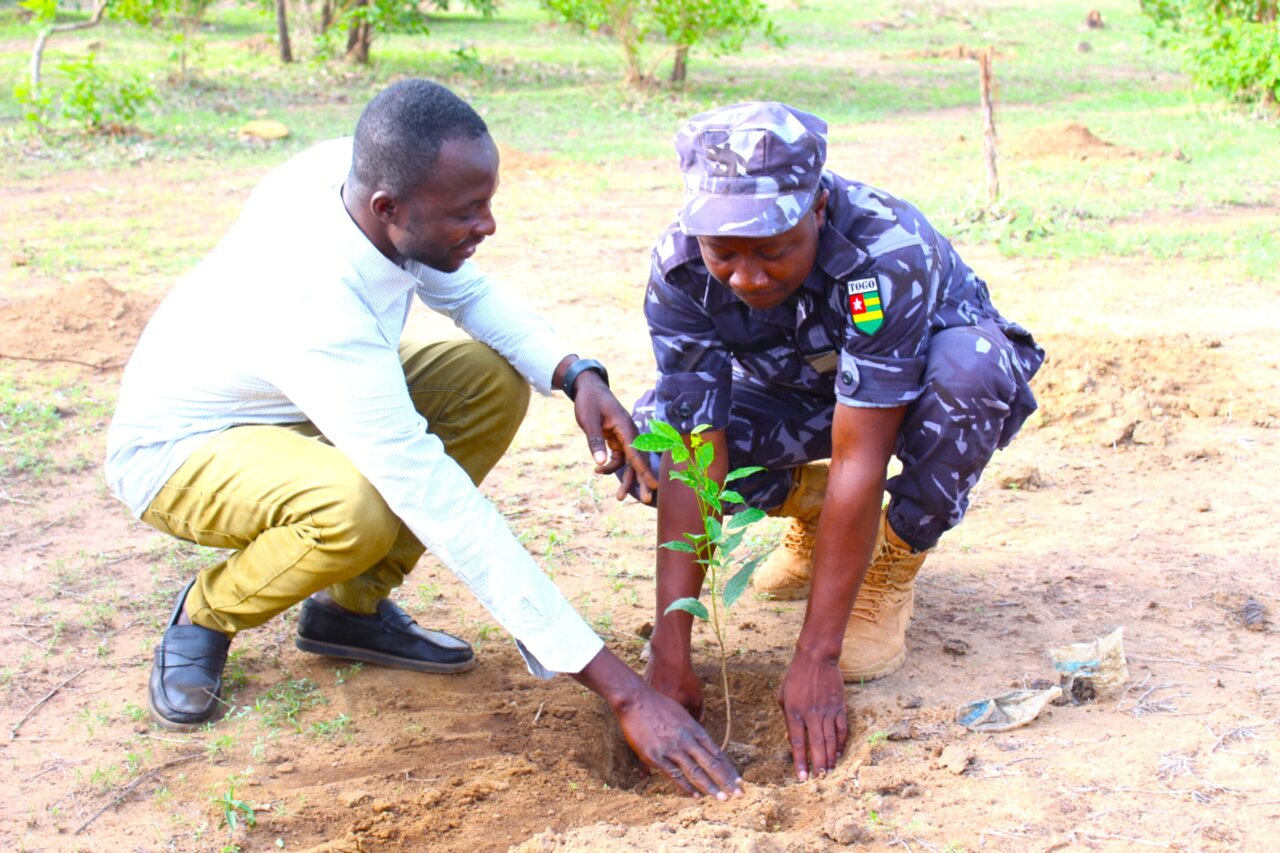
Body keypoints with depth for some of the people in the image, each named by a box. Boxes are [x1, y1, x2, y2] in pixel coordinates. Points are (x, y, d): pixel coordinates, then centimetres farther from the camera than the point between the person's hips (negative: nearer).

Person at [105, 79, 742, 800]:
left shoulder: (355, 168, -19)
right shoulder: (319, 312, -40)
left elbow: (468, 291, 0)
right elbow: (448, 512, -41)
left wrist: (577, 376, -21)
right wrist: (624, 691, -40)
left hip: (295, 406, 8)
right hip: (176, 450, -8)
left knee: (495, 381, -9)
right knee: (357, 510, -38)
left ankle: (353, 606, 4)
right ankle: (206, 616, -4)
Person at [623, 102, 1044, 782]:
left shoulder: (887, 253, -38)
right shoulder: (679, 268, -26)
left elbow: (860, 462, -39)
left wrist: (816, 659, -39)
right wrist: (669, 650, -34)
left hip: (919, 383, -3)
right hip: (797, 394, 3)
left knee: (972, 368, -39)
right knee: (645, 436, -23)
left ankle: (894, 559, -11)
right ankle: (810, 506, 7)